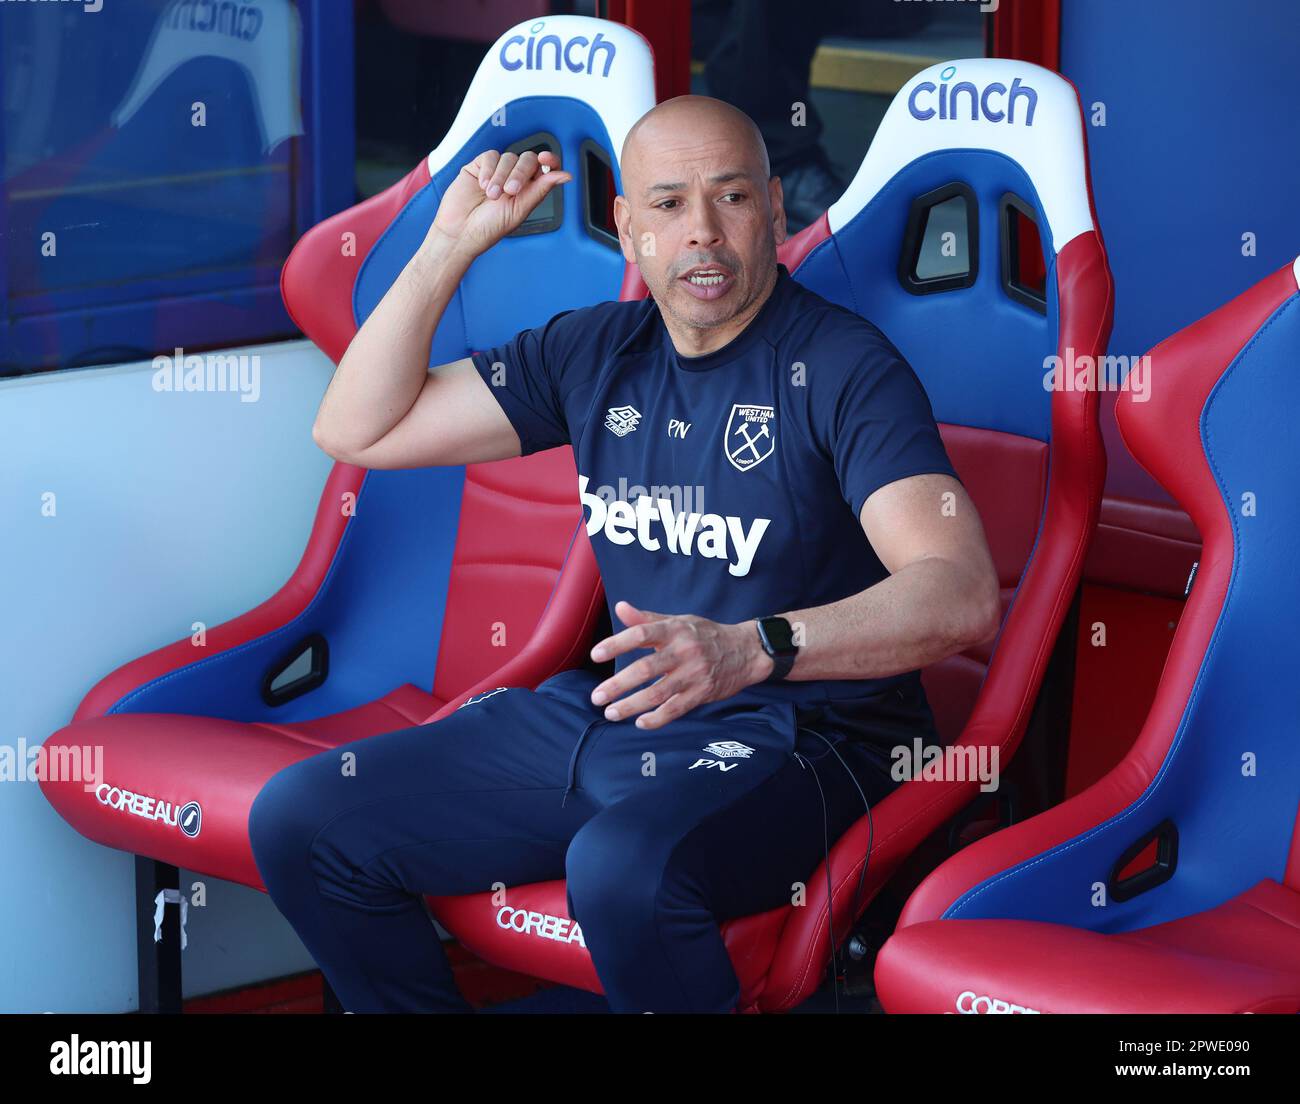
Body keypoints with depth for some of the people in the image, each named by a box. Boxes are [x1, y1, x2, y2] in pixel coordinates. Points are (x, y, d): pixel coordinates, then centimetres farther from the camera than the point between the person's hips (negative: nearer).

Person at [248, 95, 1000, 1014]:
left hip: (789, 740, -7)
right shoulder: (596, 353, 8)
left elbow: (963, 594, -26)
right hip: (610, 715, 7)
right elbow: (357, 430, 12)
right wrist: (449, 245, 2)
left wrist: (750, 650, -40)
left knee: (621, 868, -39)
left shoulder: (843, 369, -12)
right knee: (299, 819, -2)